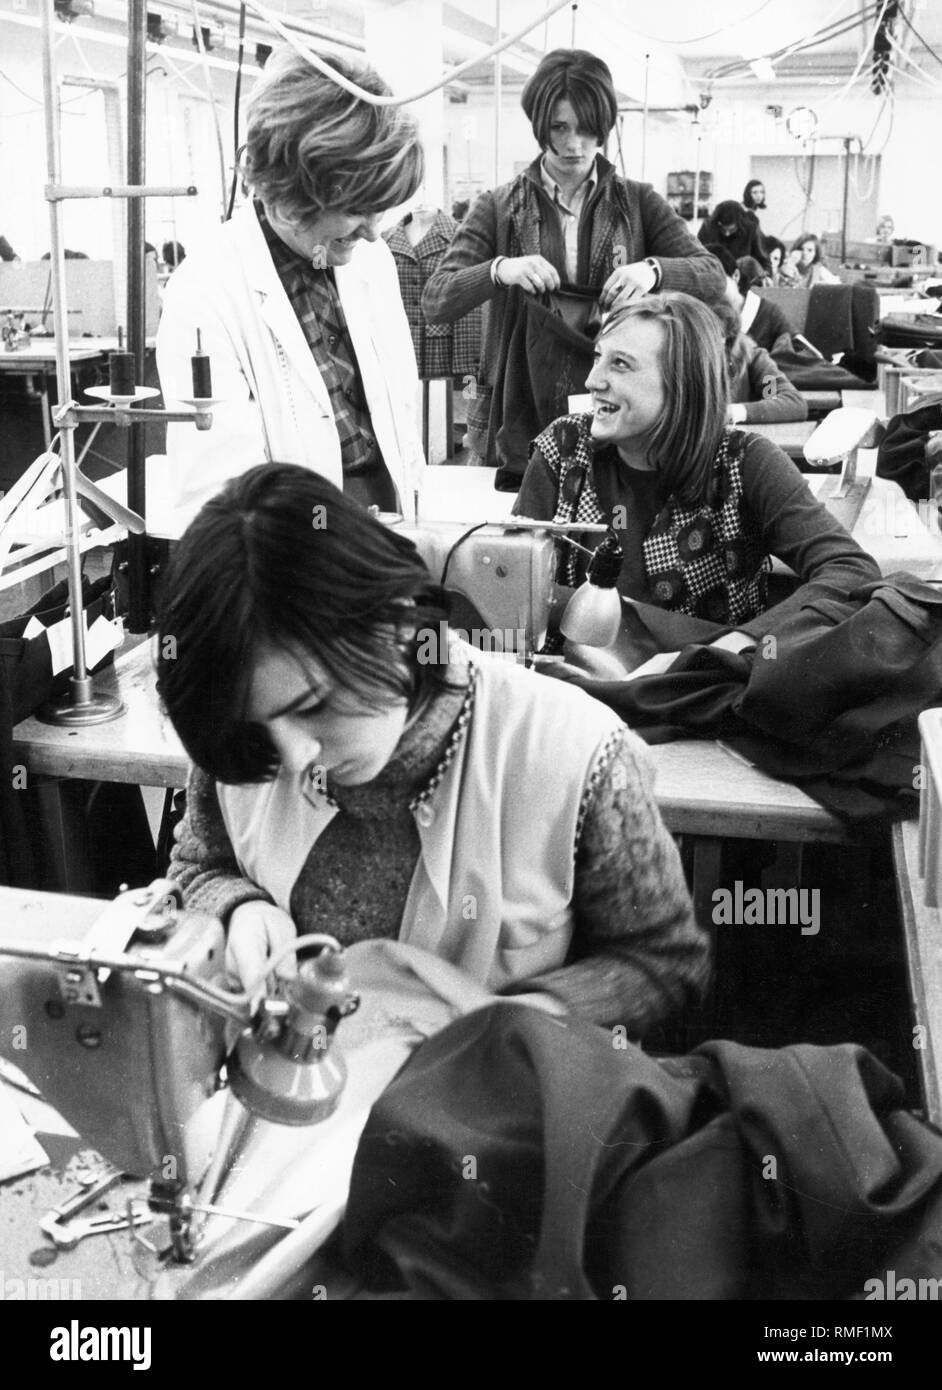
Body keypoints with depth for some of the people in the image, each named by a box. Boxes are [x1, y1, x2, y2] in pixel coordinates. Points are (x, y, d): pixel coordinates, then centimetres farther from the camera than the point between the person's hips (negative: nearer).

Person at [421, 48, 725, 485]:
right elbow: (434, 302, -5)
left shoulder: (637, 203, 6)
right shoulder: (499, 207, 3)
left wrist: (654, 270, -20)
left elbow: (713, 276, 0)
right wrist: (498, 270, -23)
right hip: (521, 426, 0)